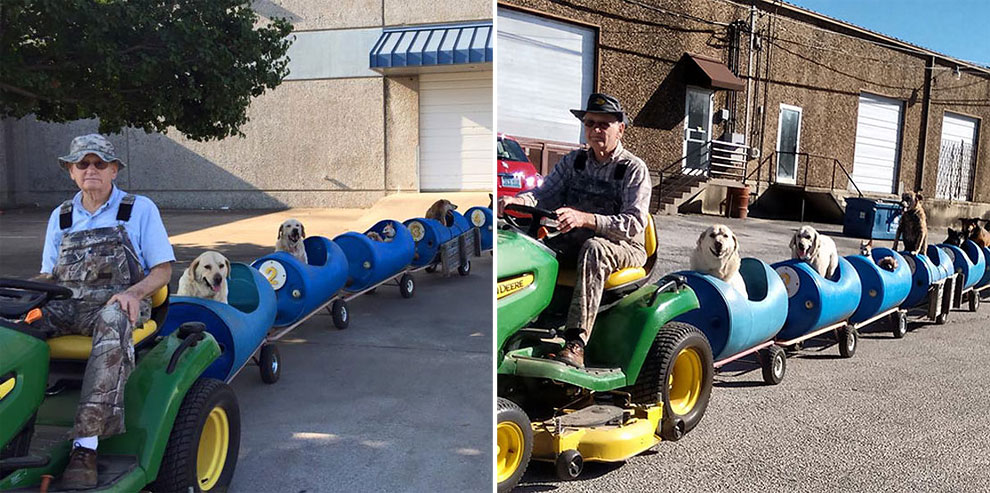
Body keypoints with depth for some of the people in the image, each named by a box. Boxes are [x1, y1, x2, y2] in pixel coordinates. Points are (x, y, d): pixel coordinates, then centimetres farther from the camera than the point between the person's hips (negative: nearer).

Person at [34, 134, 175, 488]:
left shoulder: (140, 209, 10)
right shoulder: (60, 217, 22)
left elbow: (162, 270, 4)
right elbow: (48, 273, 22)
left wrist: (133, 292, -16)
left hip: (116, 303, -4)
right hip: (65, 303, 4)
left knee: (112, 322, -40)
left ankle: (85, 445, -44)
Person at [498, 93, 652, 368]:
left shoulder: (633, 169, -6)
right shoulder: (573, 162, 11)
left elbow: (633, 224, -19)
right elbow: (545, 194, 2)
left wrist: (584, 219, -35)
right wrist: (519, 200, -23)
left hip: (623, 248, -5)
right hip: (576, 242, 5)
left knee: (593, 248, -39)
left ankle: (575, 343, -45)